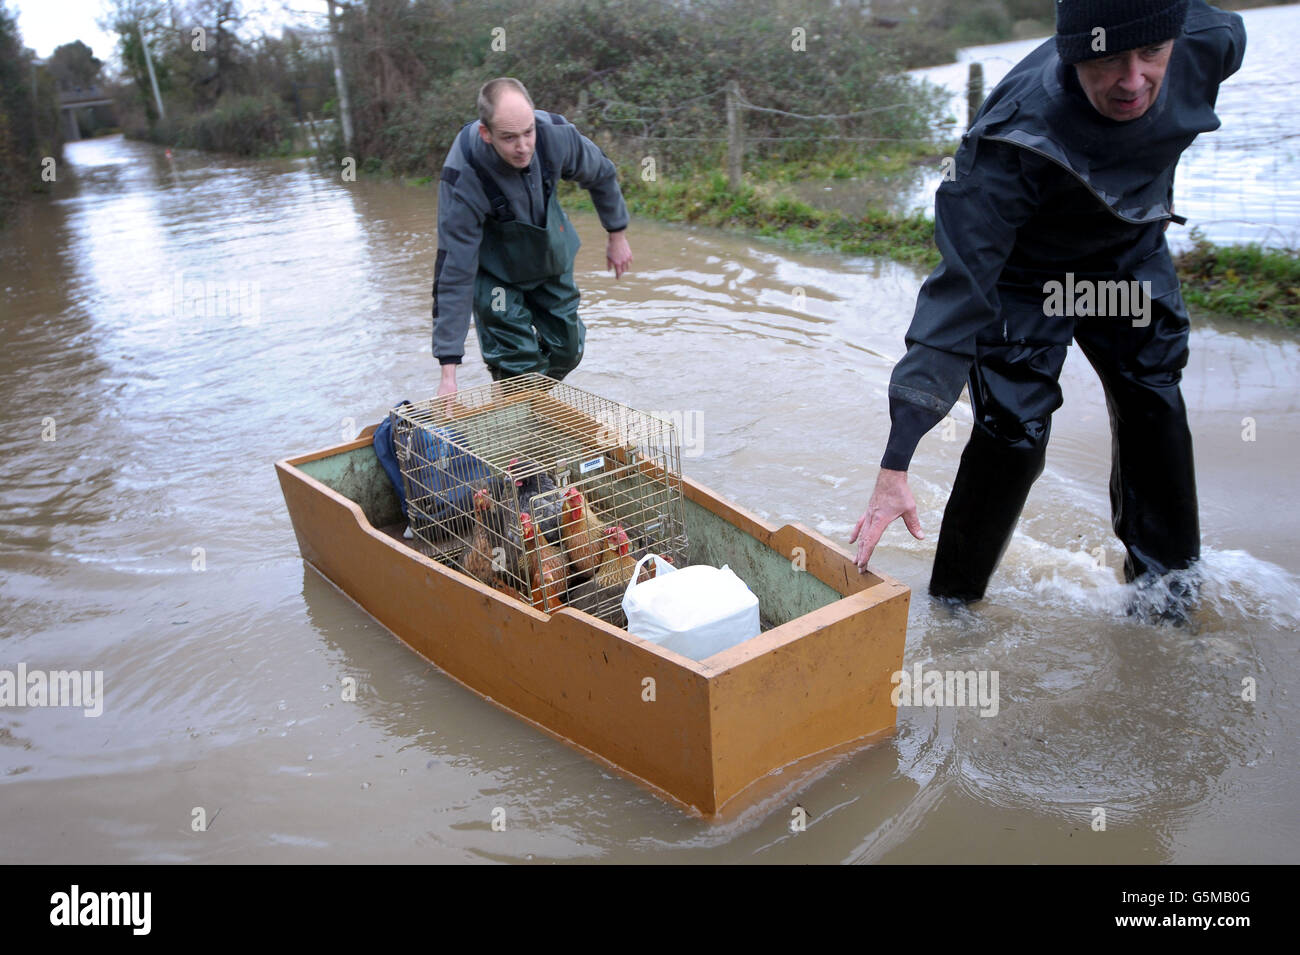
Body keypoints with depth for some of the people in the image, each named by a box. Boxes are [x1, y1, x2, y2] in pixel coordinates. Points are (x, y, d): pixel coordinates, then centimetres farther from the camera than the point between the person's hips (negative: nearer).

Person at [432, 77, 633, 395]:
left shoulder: (556, 135, -29)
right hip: (494, 269, -4)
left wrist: (617, 236, 7)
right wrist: (449, 371, -36)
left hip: (550, 255, 4)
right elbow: (454, 274, -35)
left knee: (567, 351, 12)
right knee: (518, 362, -11)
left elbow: (601, 175, -5)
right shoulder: (462, 178, -37)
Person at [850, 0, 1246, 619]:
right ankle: (951, 602, 6)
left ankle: (1167, 582, 33)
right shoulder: (1014, 138, -41)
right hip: (1025, 273, -5)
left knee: (1155, 405, 11)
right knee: (1013, 431, -14)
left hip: (1131, 253, 6)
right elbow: (957, 292, -43)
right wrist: (894, 468, -47)